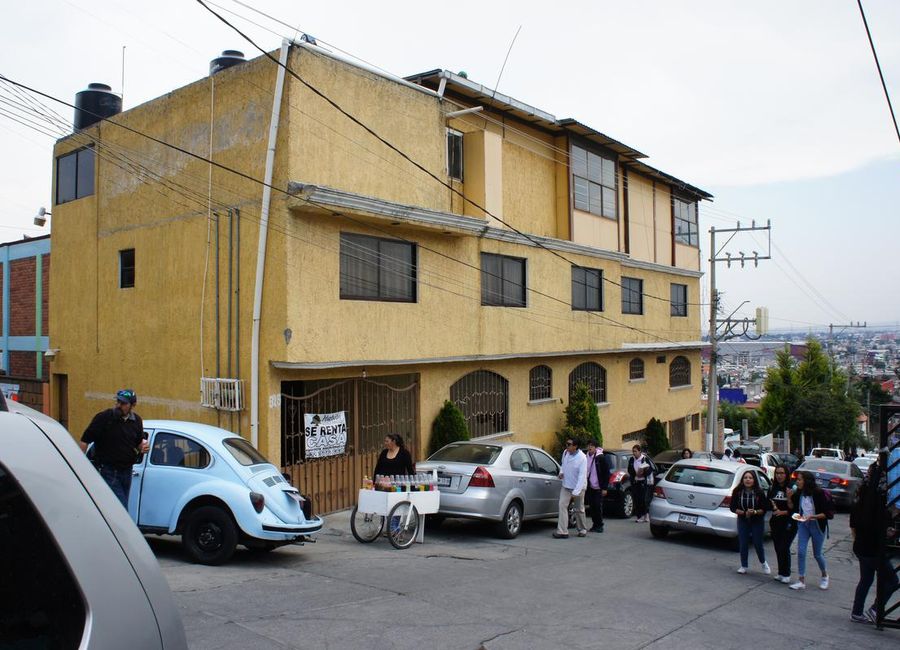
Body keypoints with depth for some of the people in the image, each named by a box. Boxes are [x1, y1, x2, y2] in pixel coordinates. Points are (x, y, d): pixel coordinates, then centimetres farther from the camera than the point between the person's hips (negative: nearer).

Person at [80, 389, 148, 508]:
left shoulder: (136, 421, 7)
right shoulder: (103, 417, -10)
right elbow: (85, 440, -8)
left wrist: (143, 447, -3)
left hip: (126, 471, 6)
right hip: (108, 471, -6)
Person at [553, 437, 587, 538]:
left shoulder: (582, 458, -23)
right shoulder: (565, 453, -4)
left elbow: (582, 476, -26)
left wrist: (576, 492, -31)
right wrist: (561, 472, -5)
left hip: (578, 487, -5)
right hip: (566, 485, 5)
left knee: (579, 510, 9)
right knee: (562, 505, -9)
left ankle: (582, 529, 31)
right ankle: (562, 531, -10)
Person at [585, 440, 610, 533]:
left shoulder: (601, 458, -8)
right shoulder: (587, 457, 8)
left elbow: (606, 473, -8)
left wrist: (604, 488, -12)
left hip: (598, 487, -5)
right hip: (590, 487, 5)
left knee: (598, 506, -4)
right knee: (592, 506, 7)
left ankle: (599, 525, 6)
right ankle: (595, 524, 16)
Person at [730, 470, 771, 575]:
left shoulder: (759, 492, -12)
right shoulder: (737, 492, -9)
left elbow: (764, 508, -8)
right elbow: (733, 508, -6)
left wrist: (755, 512, -25)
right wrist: (744, 513, -19)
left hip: (757, 521, -1)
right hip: (743, 521, 1)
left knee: (758, 544, 5)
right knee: (743, 544, 4)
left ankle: (763, 563, 33)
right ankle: (743, 566, 21)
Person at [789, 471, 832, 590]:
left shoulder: (819, 494, -17)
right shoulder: (798, 494, -3)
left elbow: (828, 513, -14)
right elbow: (793, 508, 3)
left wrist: (813, 516, -25)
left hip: (817, 525, -4)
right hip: (803, 525, 4)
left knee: (817, 554, 9)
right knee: (801, 552, -5)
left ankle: (825, 575, 38)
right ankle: (801, 581, 3)